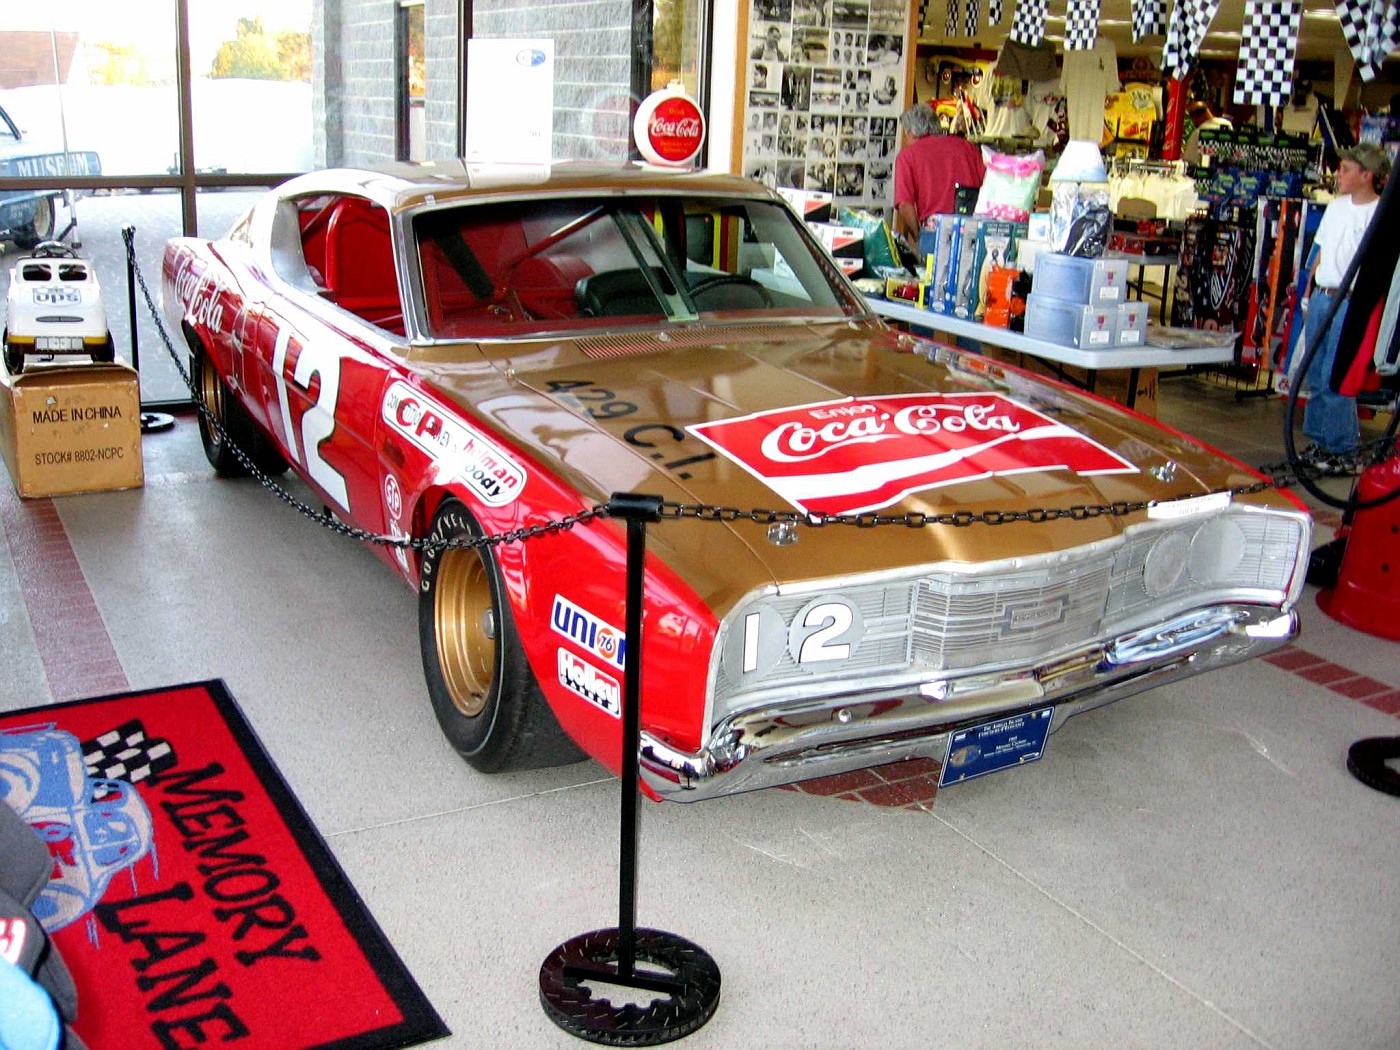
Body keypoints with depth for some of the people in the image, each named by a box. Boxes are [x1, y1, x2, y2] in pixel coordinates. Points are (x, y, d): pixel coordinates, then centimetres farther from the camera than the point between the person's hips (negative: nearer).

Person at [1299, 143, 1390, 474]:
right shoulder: (1337, 205, 12)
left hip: (1350, 302, -7)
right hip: (1321, 297, 7)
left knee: (1335, 378, -8)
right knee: (1316, 375, 12)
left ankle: (1343, 451, 2)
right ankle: (1318, 442, 22)